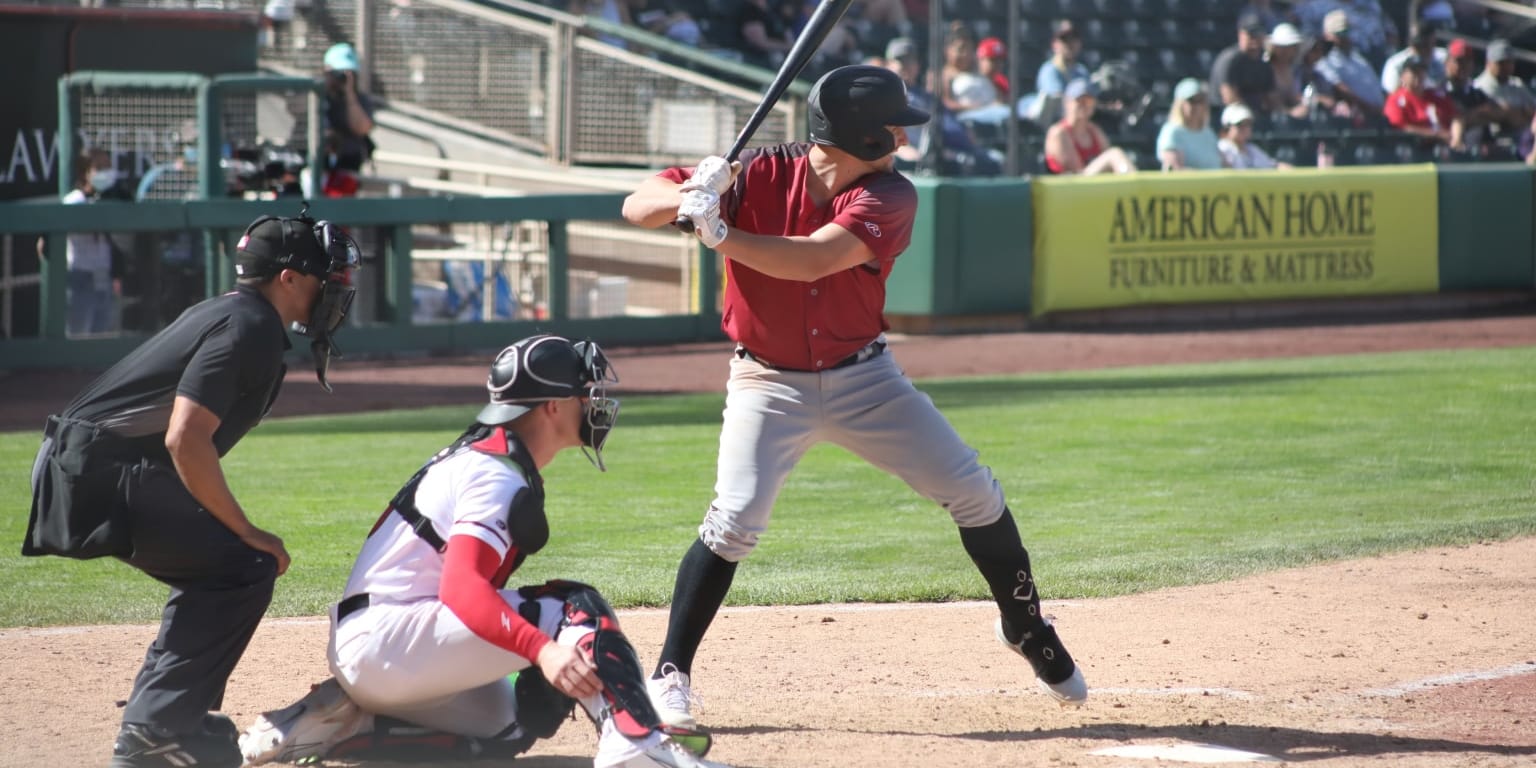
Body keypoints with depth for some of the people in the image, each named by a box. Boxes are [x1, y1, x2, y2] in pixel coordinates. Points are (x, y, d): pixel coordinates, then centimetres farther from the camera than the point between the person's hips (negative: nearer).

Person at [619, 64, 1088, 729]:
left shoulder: (889, 196, -16)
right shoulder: (761, 175, -16)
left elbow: (813, 260, -33)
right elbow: (637, 206, -19)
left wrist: (720, 233, -42)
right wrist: (688, 197, -40)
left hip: (863, 377, 2)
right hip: (769, 384, -2)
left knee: (975, 496, 2)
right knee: (734, 520, -20)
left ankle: (1025, 626, 26)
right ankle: (670, 675, -6)